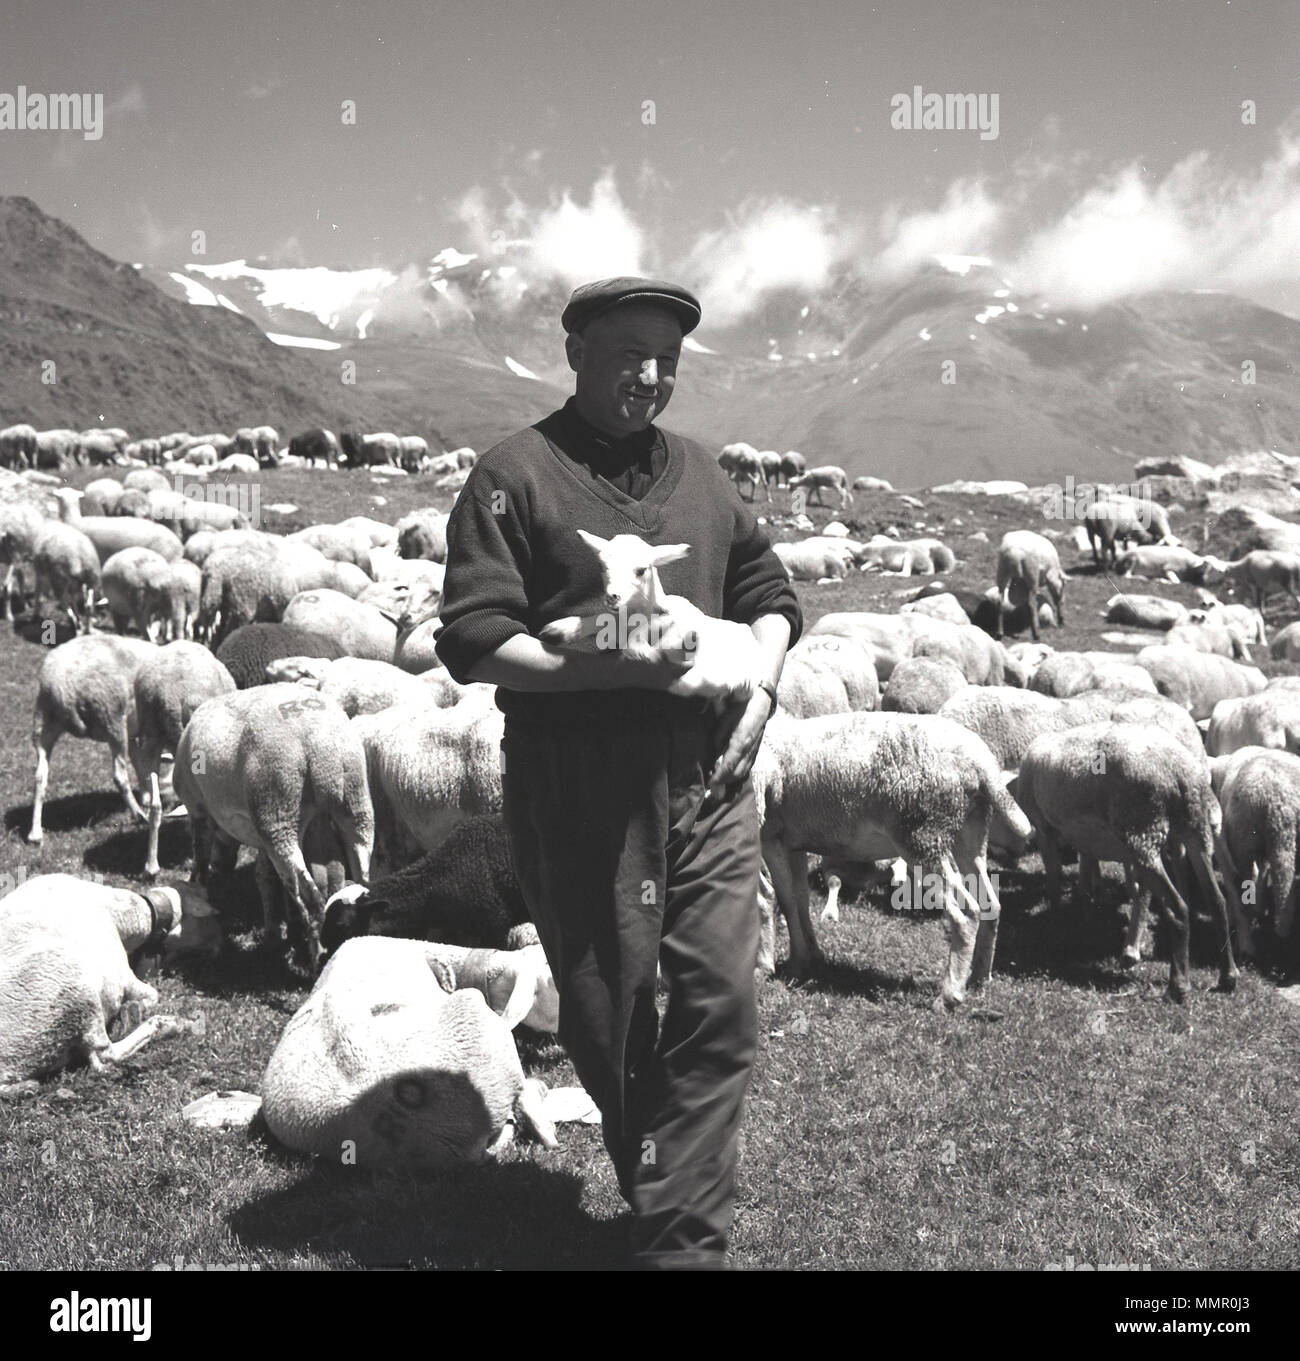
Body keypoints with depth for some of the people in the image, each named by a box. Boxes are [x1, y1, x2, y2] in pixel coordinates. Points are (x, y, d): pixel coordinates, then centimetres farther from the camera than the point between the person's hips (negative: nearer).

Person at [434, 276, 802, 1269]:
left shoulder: (698, 472, 14)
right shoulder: (516, 475, -4)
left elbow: (769, 590, 22)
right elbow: (472, 641, -12)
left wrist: (764, 681, 2)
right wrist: (614, 668, -20)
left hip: (707, 778, 4)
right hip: (579, 786, -4)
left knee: (722, 1003, -2)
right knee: (611, 1017, 8)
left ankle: (681, 1238, 7)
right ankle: (660, 1198, 32)